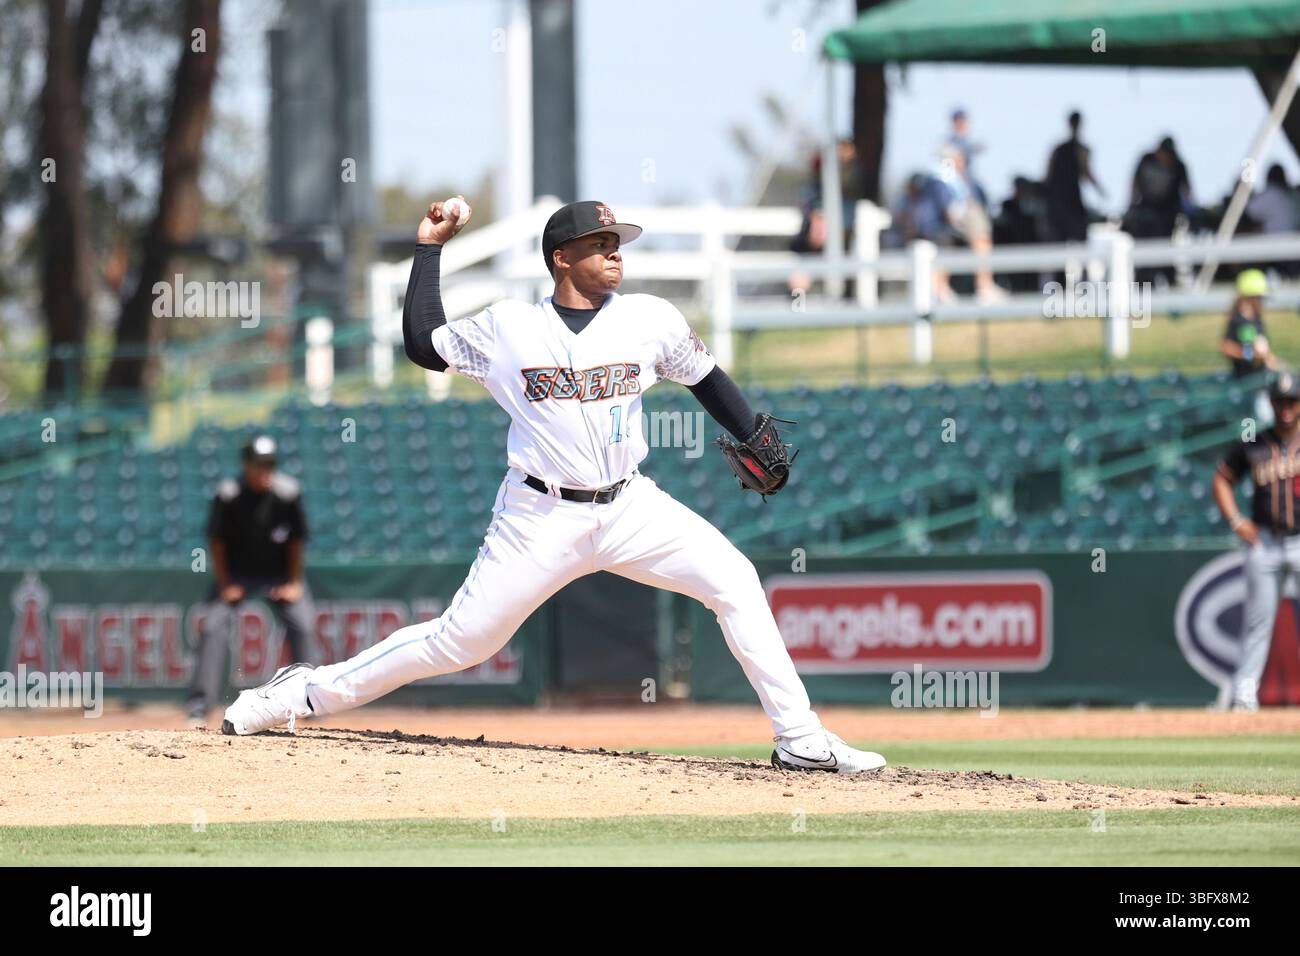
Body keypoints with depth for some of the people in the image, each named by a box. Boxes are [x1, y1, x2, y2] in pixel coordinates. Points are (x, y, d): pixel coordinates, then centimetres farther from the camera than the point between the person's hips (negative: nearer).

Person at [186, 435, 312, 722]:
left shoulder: (288, 492, -18)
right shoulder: (227, 495, -21)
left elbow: (296, 539, -5)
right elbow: (216, 540, -9)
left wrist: (294, 583, -5)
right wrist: (224, 585, -10)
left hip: (279, 575, 1)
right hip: (235, 574, -1)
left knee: (301, 624, -13)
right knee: (213, 626, -17)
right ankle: (200, 703, -15)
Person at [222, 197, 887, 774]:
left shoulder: (651, 319, 2)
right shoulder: (507, 327, -1)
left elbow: (705, 379, 16)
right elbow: (422, 344, 8)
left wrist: (757, 437, 4)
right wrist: (430, 247, 8)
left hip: (629, 507, 3)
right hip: (540, 516, -2)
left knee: (734, 582, -14)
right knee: (460, 641, -5)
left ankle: (800, 741, -8)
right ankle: (304, 694, 9)